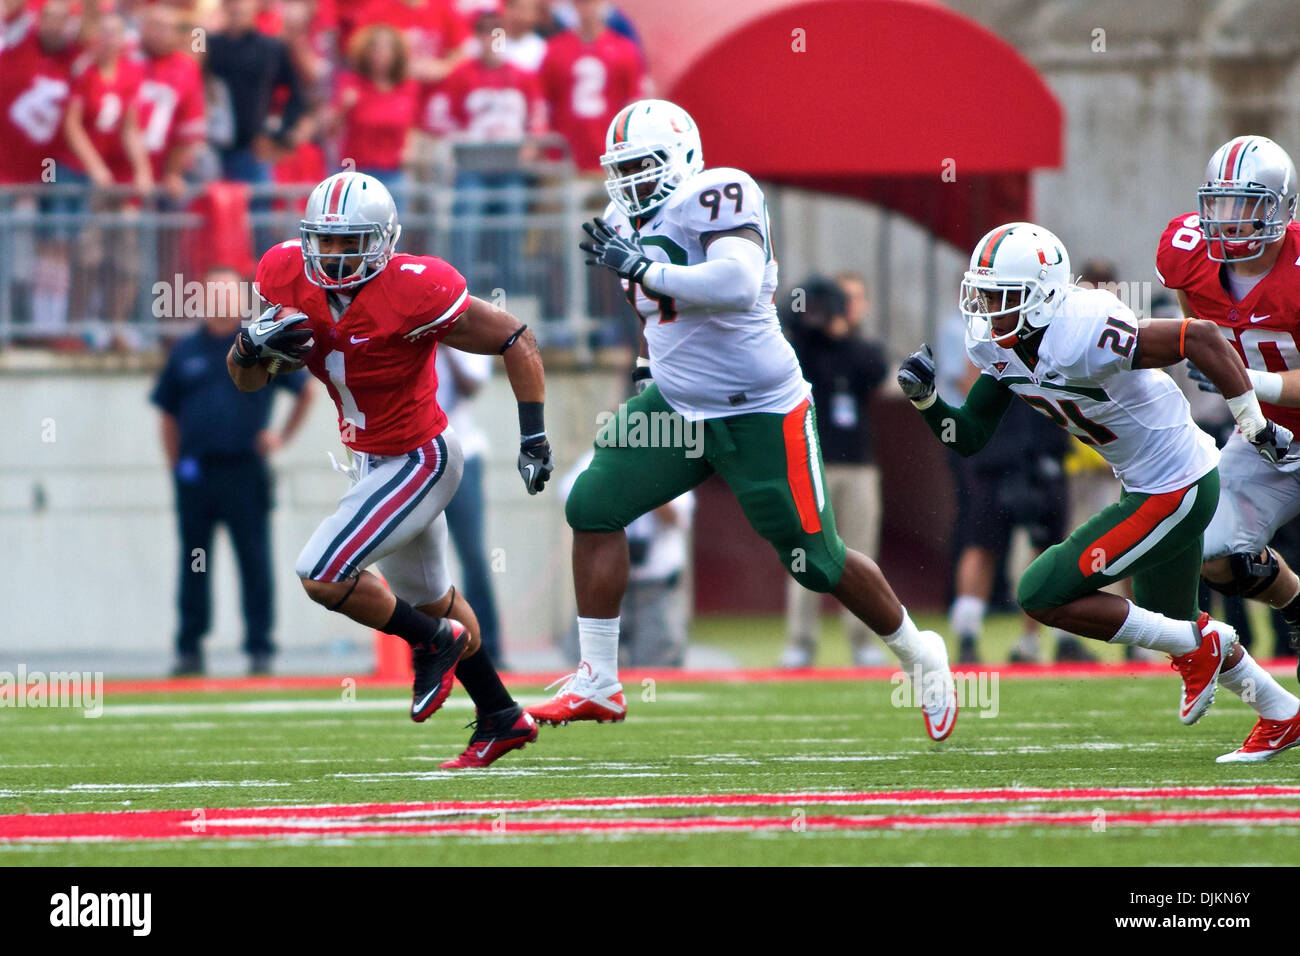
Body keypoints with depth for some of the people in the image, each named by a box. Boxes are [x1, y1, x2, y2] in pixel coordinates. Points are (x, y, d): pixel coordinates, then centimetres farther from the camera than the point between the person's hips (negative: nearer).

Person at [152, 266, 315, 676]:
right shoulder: (186, 352, 10)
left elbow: (305, 393, 12)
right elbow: (169, 415, 14)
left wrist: (283, 437, 4)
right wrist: (175, 468, 6)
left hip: (245, 471, -2)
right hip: (195, 473, 2)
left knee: (254, 562, -2)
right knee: (193, 565, 6)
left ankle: (260, 649, 2)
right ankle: (189, 649, 11)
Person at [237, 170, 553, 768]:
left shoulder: (411, 292, -28)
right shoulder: (287, 278, -9)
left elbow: (515, 341, -18)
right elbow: (244, 378, -1)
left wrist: (534, 436, -20)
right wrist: (256, 344, -24)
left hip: (418, 460, -8)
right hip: (375, 461, 8)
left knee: (322, 574, -16)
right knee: (428, 597, 22)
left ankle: (436, 642, 8)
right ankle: (502, 719, 39)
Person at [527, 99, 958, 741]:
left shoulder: (719, 195, -17)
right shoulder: (630, 223, 9)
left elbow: (738, 284, -33)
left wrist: (643, 268, -29)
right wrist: (647, 367, 14)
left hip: (758, 413, -8)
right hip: (677, 404, 8)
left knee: (815, 558, 1)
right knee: (594, 504, -9)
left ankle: (918, 654, 27)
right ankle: (598, 684, -4)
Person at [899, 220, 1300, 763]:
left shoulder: (1082, 337, -30)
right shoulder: (997, 346, -4)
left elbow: (1201, 337, -27)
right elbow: (968, 438, 3)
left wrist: (1255, 425, -19)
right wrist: (924, 397, -16)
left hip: (1175, 491, -10)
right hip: (1146, 487, 10)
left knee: (1043, 595, -9)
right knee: (1168, 620, 27)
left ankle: (1197, 646, 3)